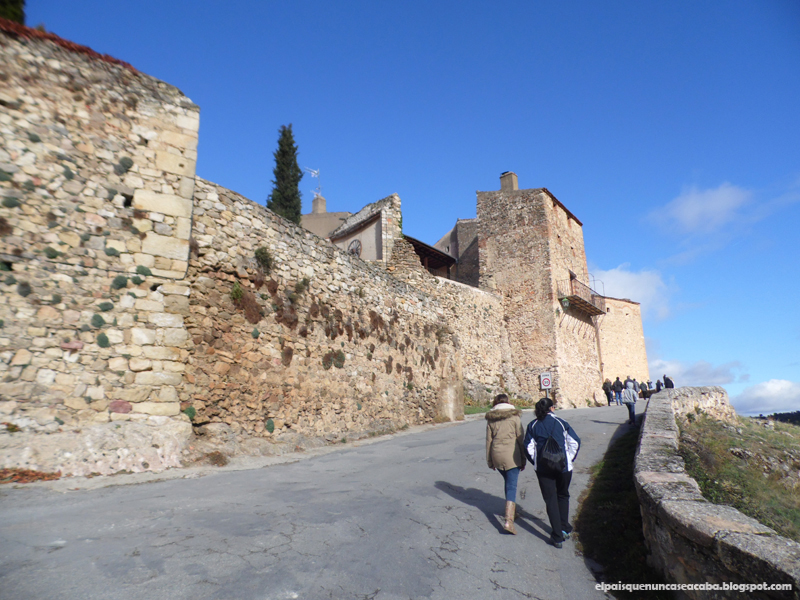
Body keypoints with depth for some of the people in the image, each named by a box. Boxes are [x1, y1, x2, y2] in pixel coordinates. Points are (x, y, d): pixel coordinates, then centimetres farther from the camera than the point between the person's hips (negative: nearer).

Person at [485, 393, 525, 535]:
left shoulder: (491, 419, 5)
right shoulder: (514, 417, -3)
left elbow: (488, 440, 7)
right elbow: (520, 438, -2)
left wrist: (489, 461, 14)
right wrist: (523, 460, 5)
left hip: (496, 454, 4)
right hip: (511, 454, -3)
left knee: (508, 483, 23)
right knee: (512, 487, -3)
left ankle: (512, 511, 35)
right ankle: (509, 520, -12)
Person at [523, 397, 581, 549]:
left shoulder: (533, 425, -1)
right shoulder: (561, 422, -1)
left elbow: (528, 447, -3)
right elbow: (575, 441, -3)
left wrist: (536, 463, 9)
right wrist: (570, 459, 7)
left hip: (543, 468, -1)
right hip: (564, 466, 1)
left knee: (550, 499, 6)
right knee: (563, 496, 22)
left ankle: (557, 537, 5)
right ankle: (564, 528, 22)